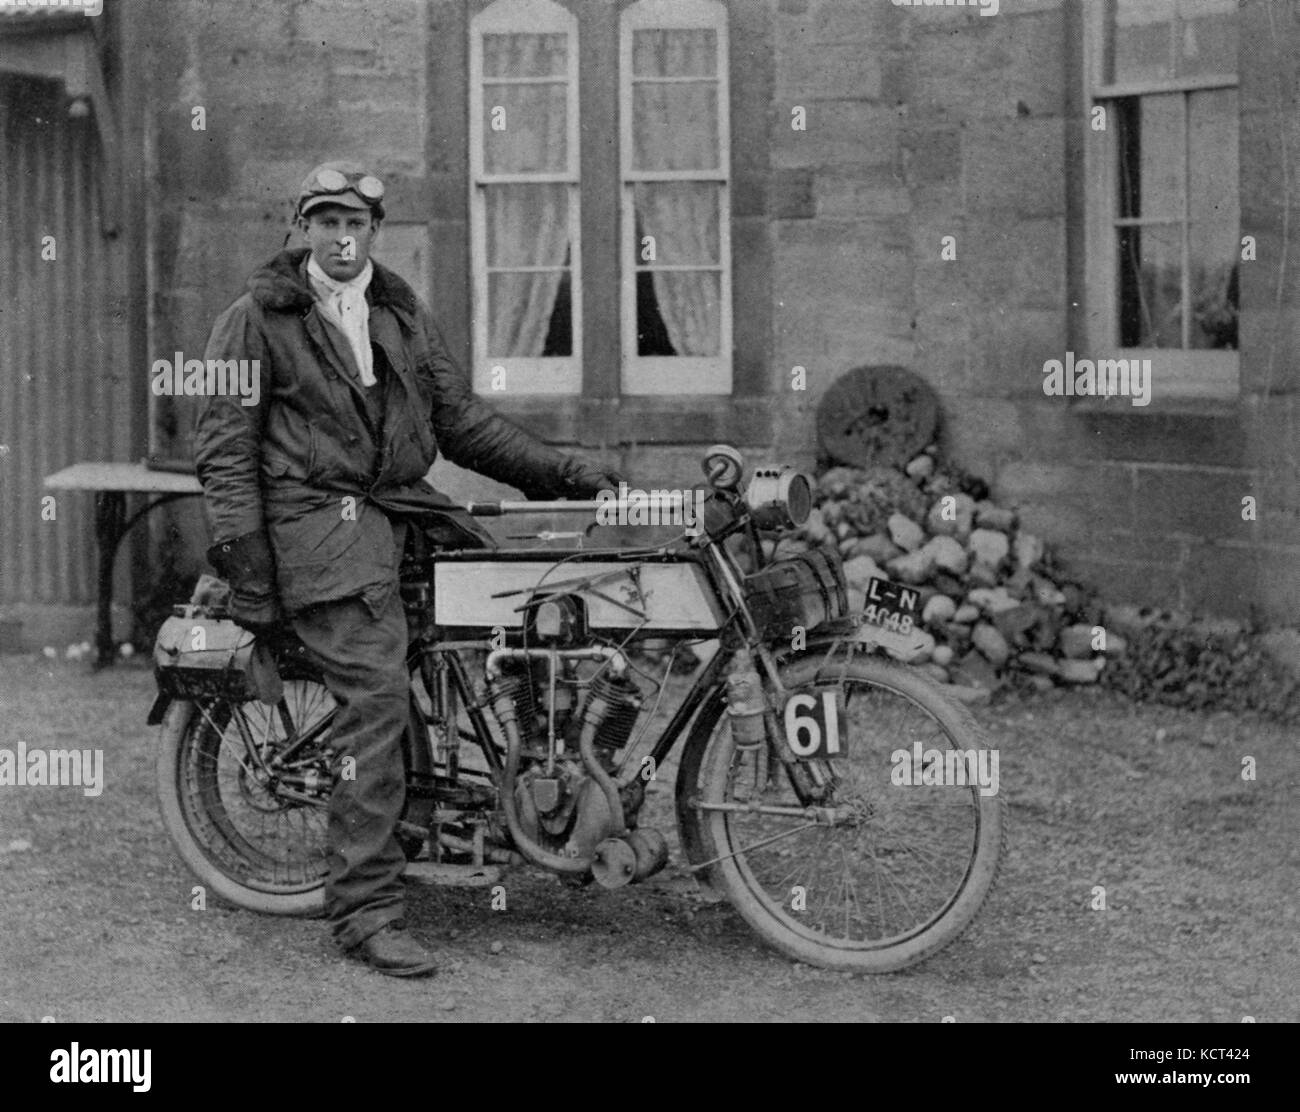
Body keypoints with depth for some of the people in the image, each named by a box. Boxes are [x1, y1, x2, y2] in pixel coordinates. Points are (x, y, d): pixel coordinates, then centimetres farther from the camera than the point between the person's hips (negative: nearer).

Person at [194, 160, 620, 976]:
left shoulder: (404, 314, 18)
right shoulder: (259, 319, 1)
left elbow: (460, 419, 20)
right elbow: (224, 448, -3)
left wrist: (560, 471, 10)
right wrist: (245, 566, -12)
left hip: (405, 505, 7)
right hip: (320, 515, -7)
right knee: (378, 694, -20)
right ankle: (366, 909, -20)